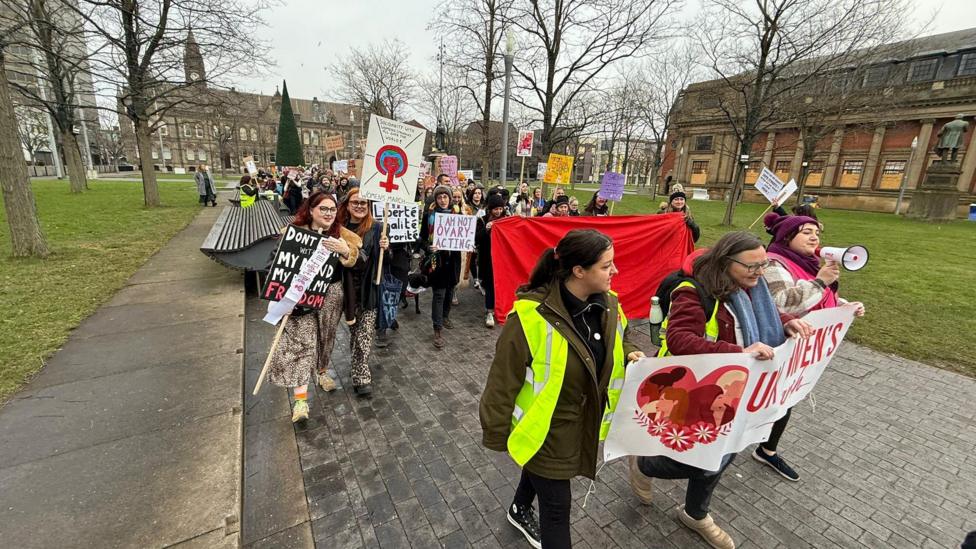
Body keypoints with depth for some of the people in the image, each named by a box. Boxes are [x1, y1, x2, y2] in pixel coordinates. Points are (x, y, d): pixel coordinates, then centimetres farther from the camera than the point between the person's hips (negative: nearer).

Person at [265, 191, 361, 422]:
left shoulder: (342, 235, 2)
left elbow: (359, 262, -7)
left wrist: (345, 251, -27)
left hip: (331, 295, 2)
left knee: (325, 338, 17)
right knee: (301, 341, -7)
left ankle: (322, 371, 44)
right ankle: (301, 399, -4)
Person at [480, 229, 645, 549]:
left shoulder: (607, 304, -10)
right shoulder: (532, 316, -32)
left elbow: (619, 340, 12)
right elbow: (503, 381, -22)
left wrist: (630, 354, -11)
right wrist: (496, 435, -13)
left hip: (584, 423, 7)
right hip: (544, 428, -7)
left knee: (540, 471, 32)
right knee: (557, 505, 10)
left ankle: (519, 511, 63)